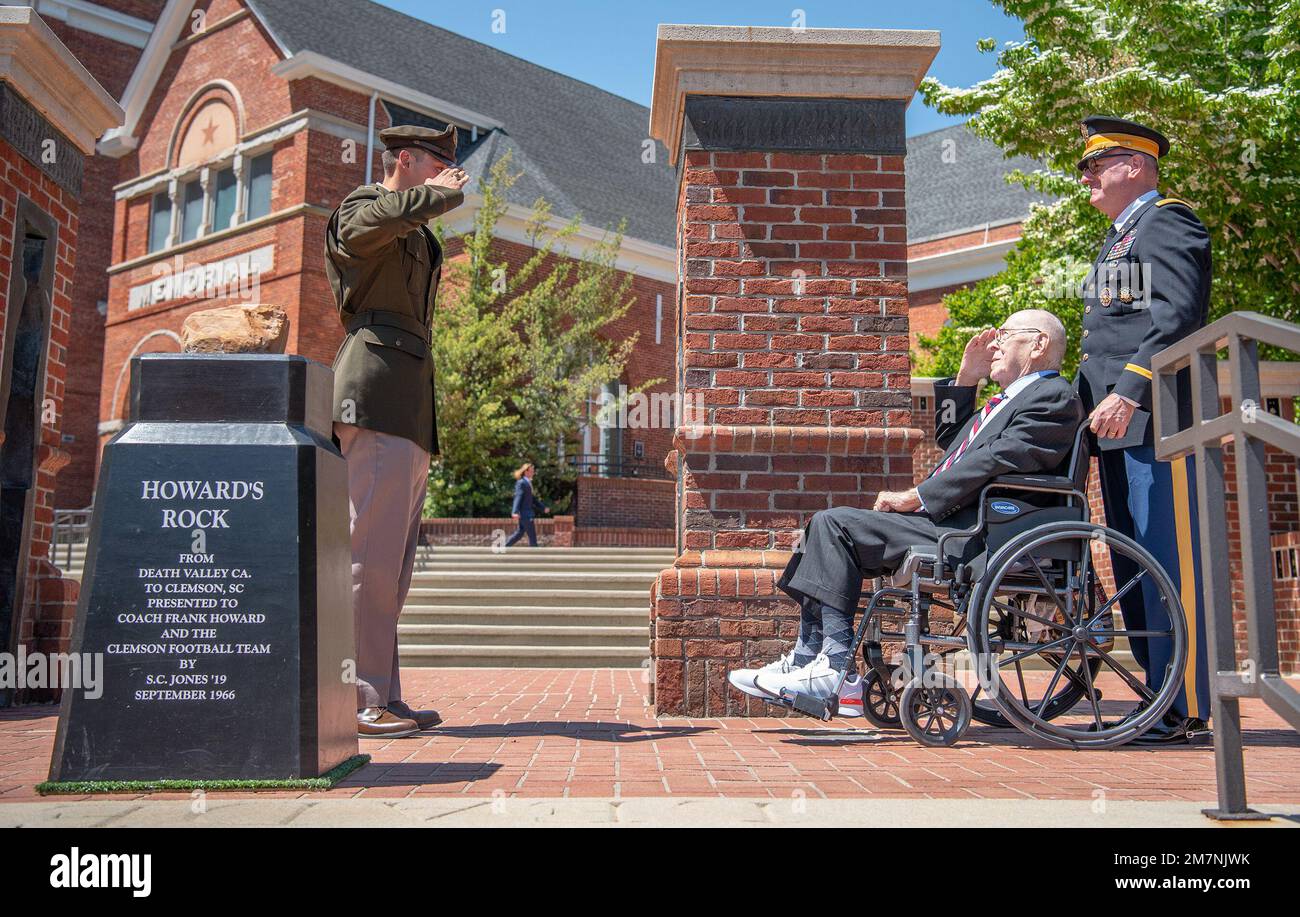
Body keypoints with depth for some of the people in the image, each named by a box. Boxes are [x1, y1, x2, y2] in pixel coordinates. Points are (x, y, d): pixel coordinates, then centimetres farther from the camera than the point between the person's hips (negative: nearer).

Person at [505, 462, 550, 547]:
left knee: (519, 533, 13)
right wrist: (515, 512, -36)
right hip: (524, 513, -10)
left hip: (526, 512, 10)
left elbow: (532, 498, 24)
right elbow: (518, 497, -25)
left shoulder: (527, 483, 17)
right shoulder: (521, 483, -13)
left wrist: (543, 507, 23)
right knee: (532, 535, -4)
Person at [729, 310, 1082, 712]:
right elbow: (948, 438, 32)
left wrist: (914, 497, -16)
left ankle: (837, 669, -17)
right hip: (952, 523, 11)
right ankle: (807, 661, 2)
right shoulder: (1016, 396, 26)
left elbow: (993, 461, -18)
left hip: (970, 533, -11)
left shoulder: (1054, 396, -6)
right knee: (826, 526, 6)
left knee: (835, 524, -18)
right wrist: (966, 378, 19)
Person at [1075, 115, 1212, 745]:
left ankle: (1188, 707, -2)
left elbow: (1178, 317, -17)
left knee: (1169, 560, -8)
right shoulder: (1118, 240, 25)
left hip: (1157, 417, -9)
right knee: (1133, 562, 9)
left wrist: (1128, 393, -23)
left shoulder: (1167, 222, -3)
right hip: (1120, 427, 10)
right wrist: (1090, 401, 17)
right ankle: (1160, 695, 17)